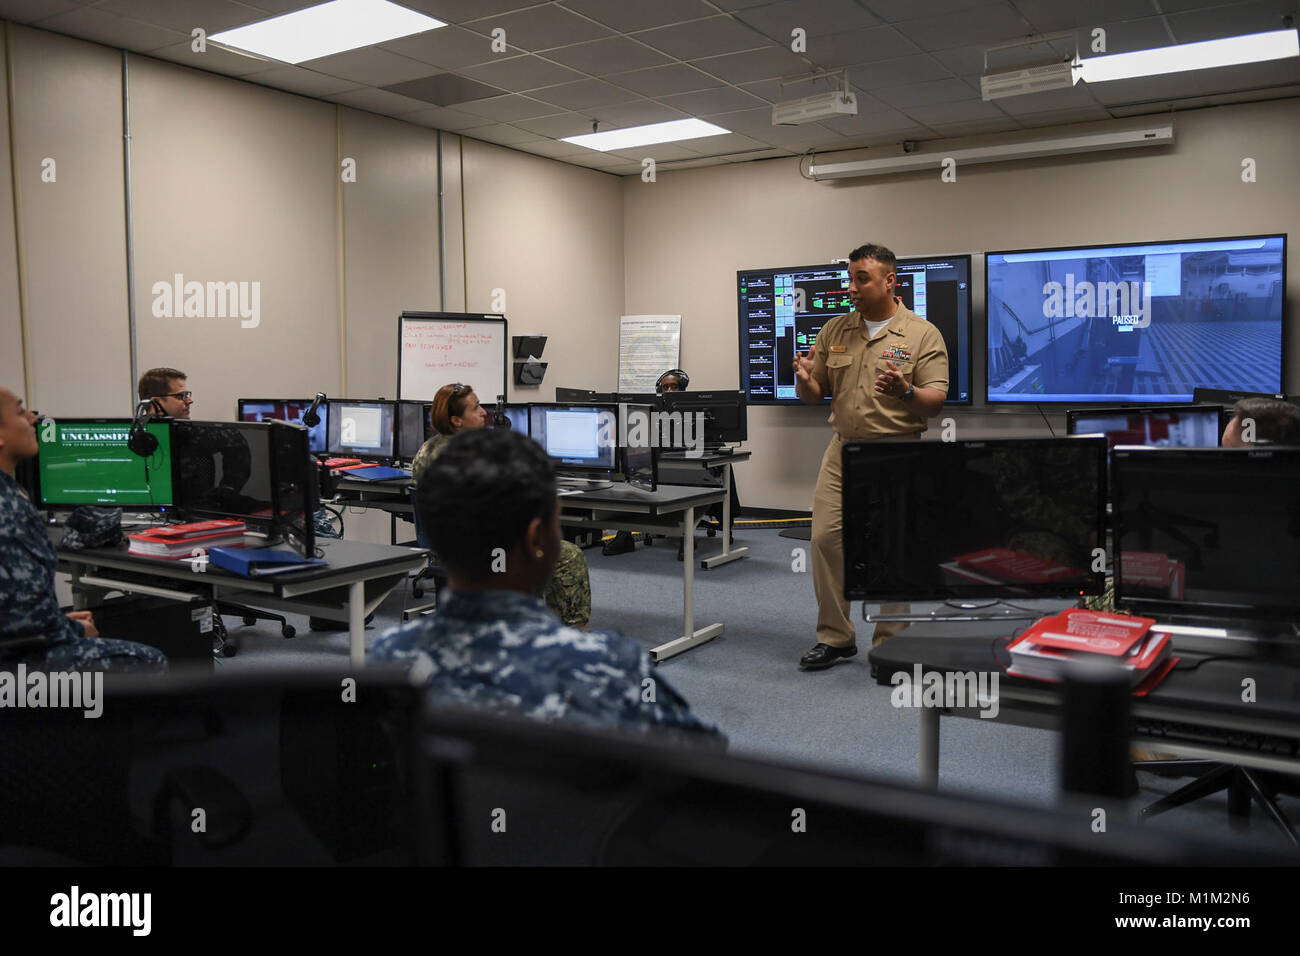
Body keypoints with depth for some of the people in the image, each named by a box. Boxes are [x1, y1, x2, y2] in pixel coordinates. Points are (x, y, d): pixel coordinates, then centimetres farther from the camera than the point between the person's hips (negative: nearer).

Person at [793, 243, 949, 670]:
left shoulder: (923, 335, -2)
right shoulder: (834, 331, 10)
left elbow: (935, 401, -8)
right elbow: (813, 395, 11)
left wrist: (906, 391, -28)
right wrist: (804, 378, -11)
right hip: (843, 451, 4)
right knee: (826, 539, -1)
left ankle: (889, 642, 15)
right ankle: (834, 637, 13)